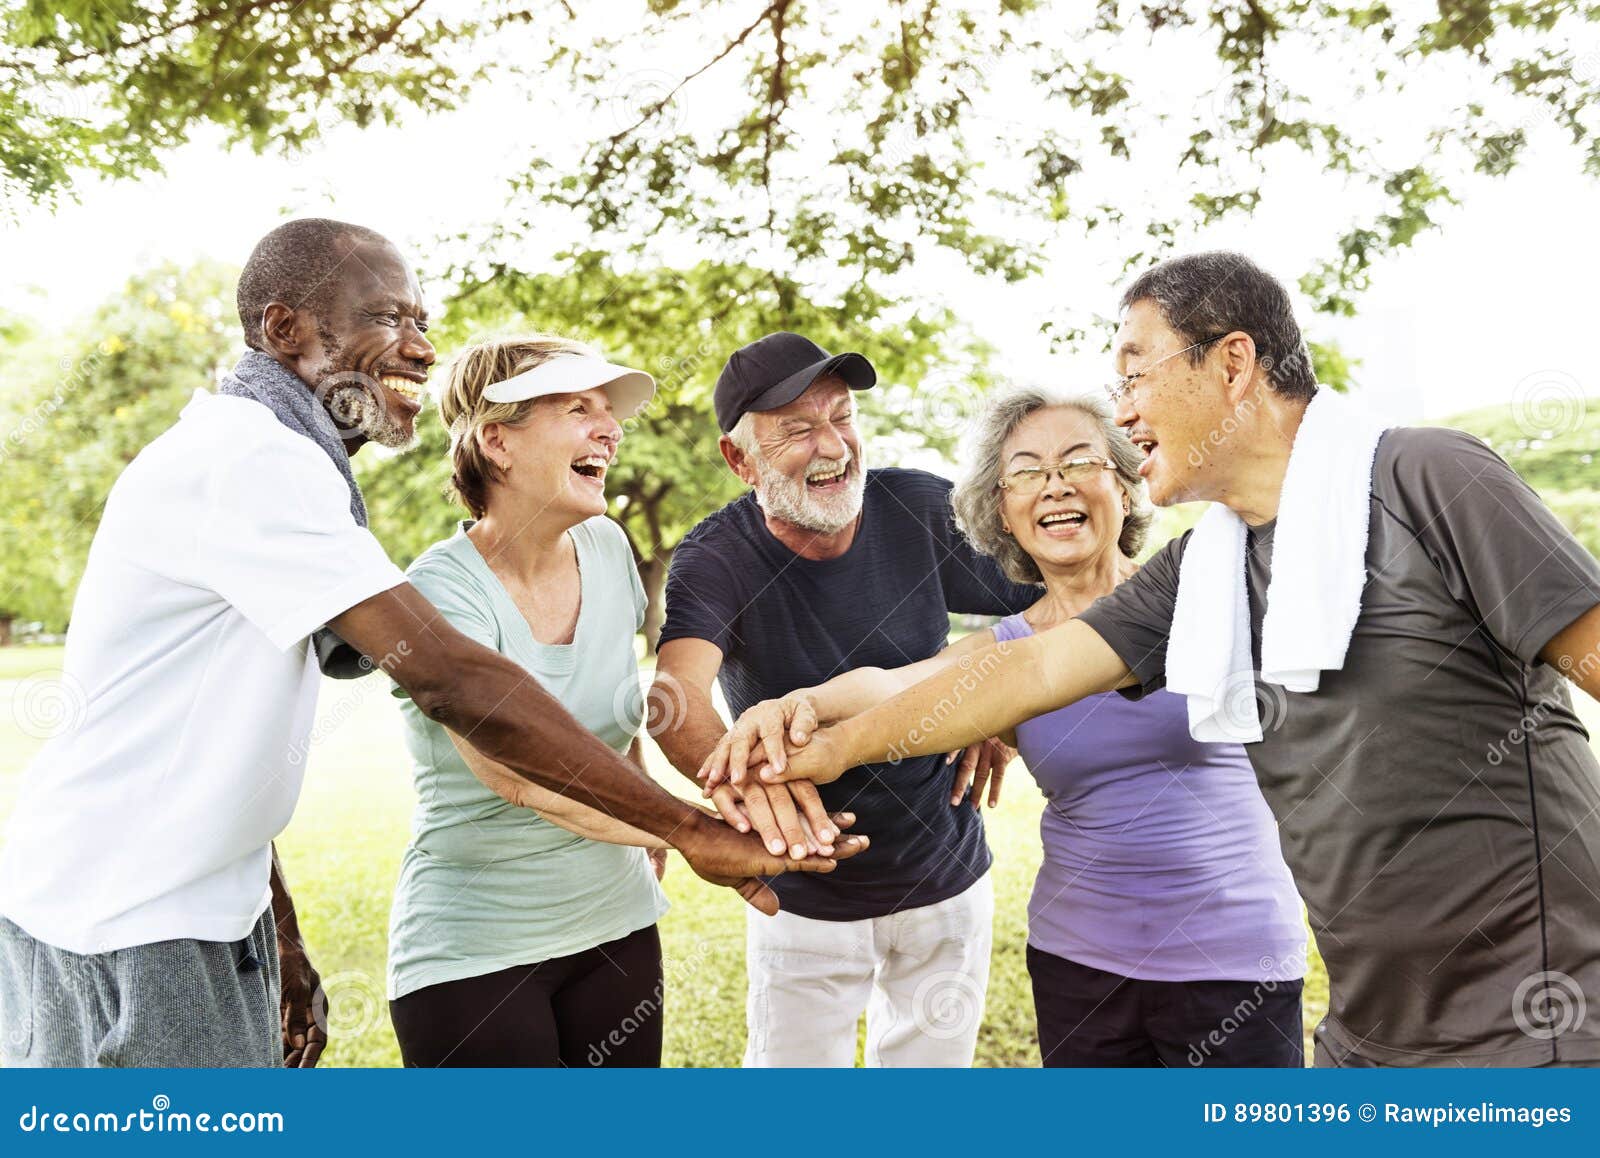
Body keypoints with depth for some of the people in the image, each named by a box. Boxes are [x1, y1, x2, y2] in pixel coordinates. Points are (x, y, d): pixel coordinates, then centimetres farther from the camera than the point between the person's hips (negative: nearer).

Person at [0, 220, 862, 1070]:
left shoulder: (256, 456, 13)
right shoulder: (249, 457, -20)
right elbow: (451, 681, -30)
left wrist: (280, 942, 15)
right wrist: (691, 829, -28)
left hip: (205, 907, 9)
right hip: (123, 931, -9)